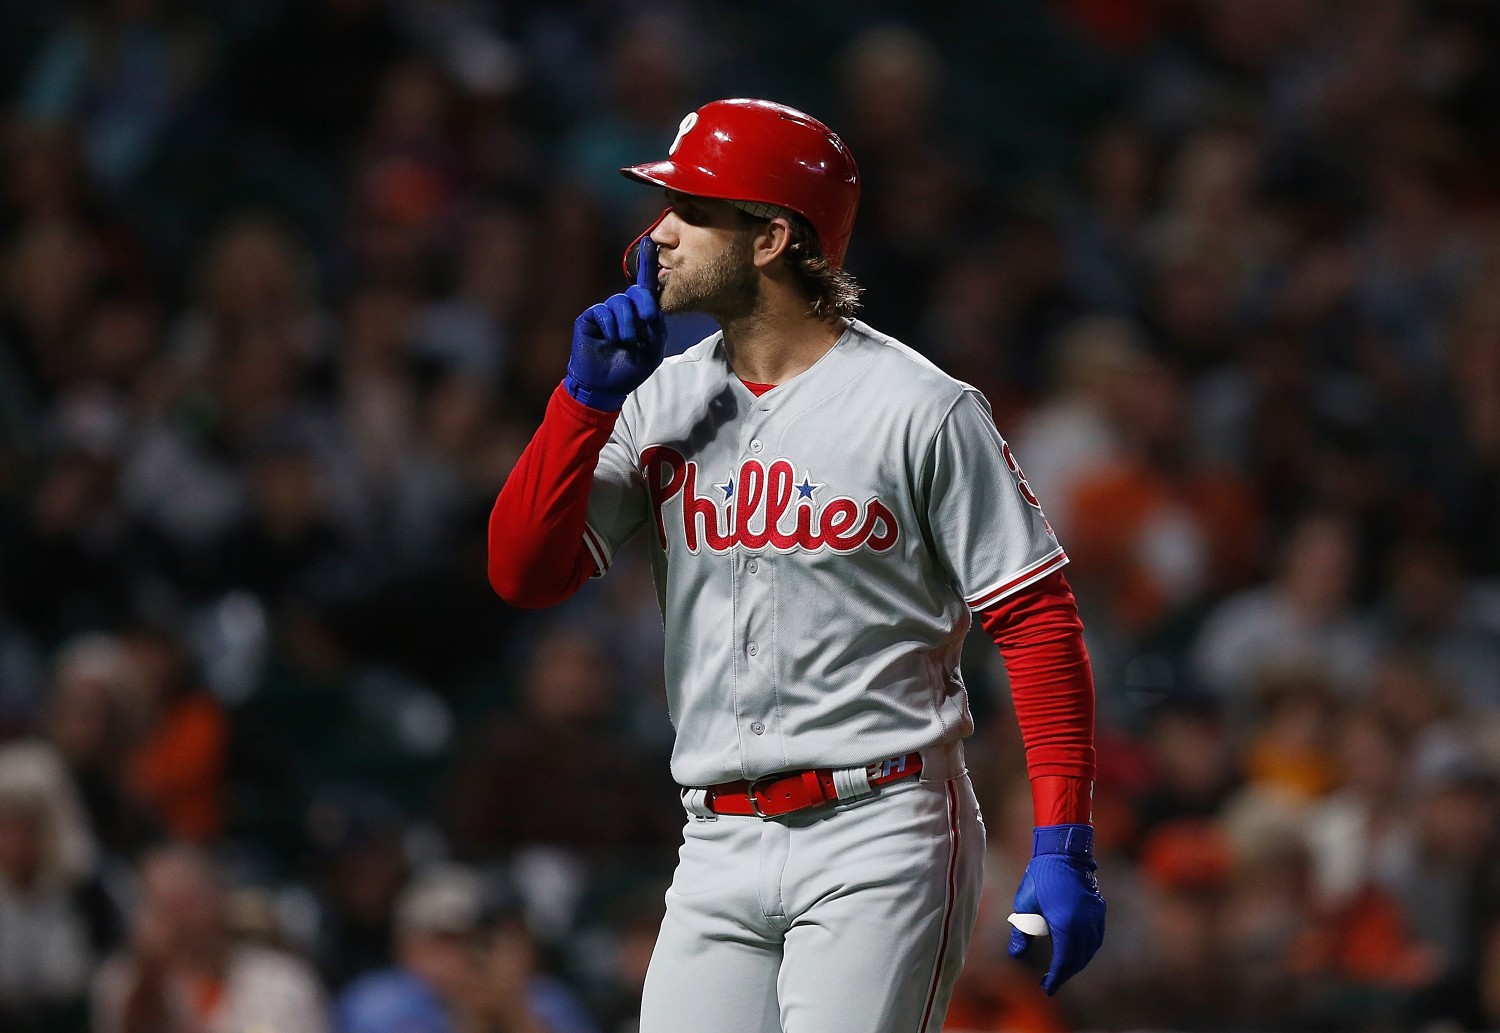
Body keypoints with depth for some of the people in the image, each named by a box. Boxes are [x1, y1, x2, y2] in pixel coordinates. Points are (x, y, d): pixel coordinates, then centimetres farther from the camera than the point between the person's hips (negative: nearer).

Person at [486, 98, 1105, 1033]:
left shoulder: (922, 410, -6)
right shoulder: (661, 401, 11)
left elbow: (1037, 620, -7)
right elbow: (524, 575, 5)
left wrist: (1063, 851, -14)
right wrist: (588, 398, -3)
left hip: (879, 844, -6)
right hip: (720, 850, 6)